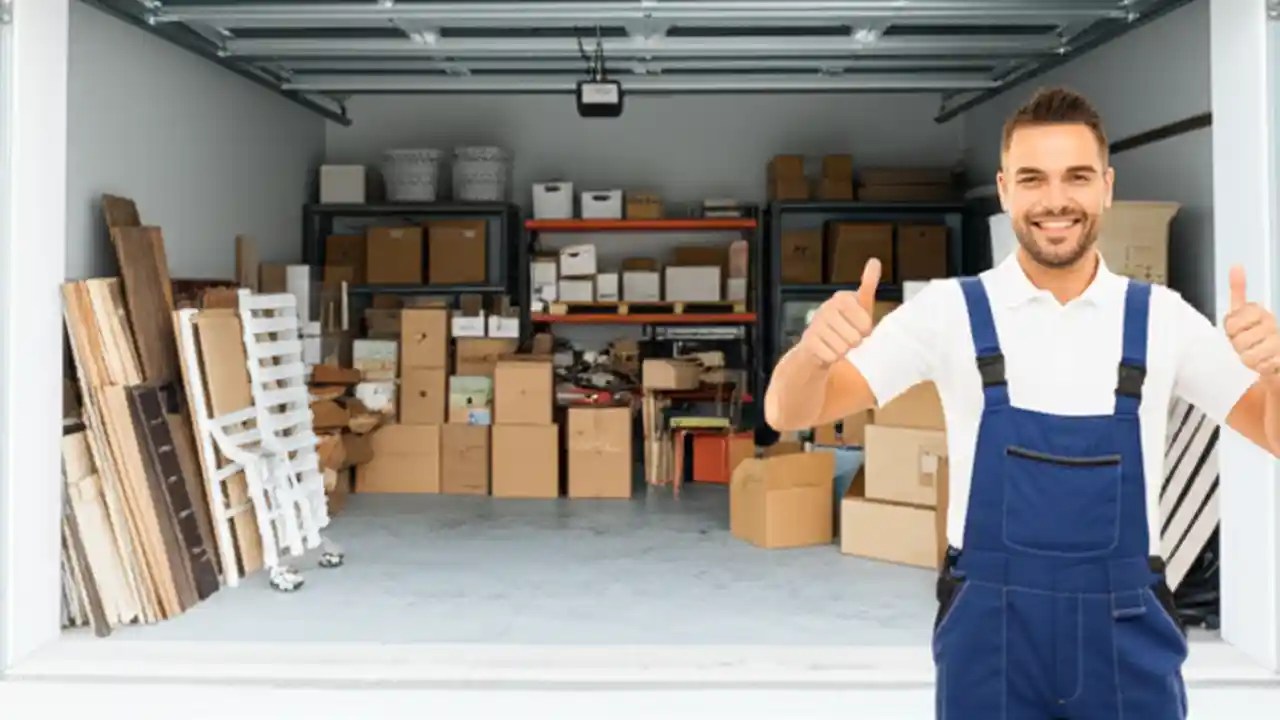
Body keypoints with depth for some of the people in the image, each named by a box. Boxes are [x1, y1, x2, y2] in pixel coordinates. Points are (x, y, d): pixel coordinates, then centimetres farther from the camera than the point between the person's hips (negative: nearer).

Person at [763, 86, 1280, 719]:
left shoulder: (1160, 317, -1)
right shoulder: (950, 310, -6)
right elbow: (789, 413, -8)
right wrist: (812, 350, -31)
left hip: (1126, 635, 2)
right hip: (990, 633, -1)